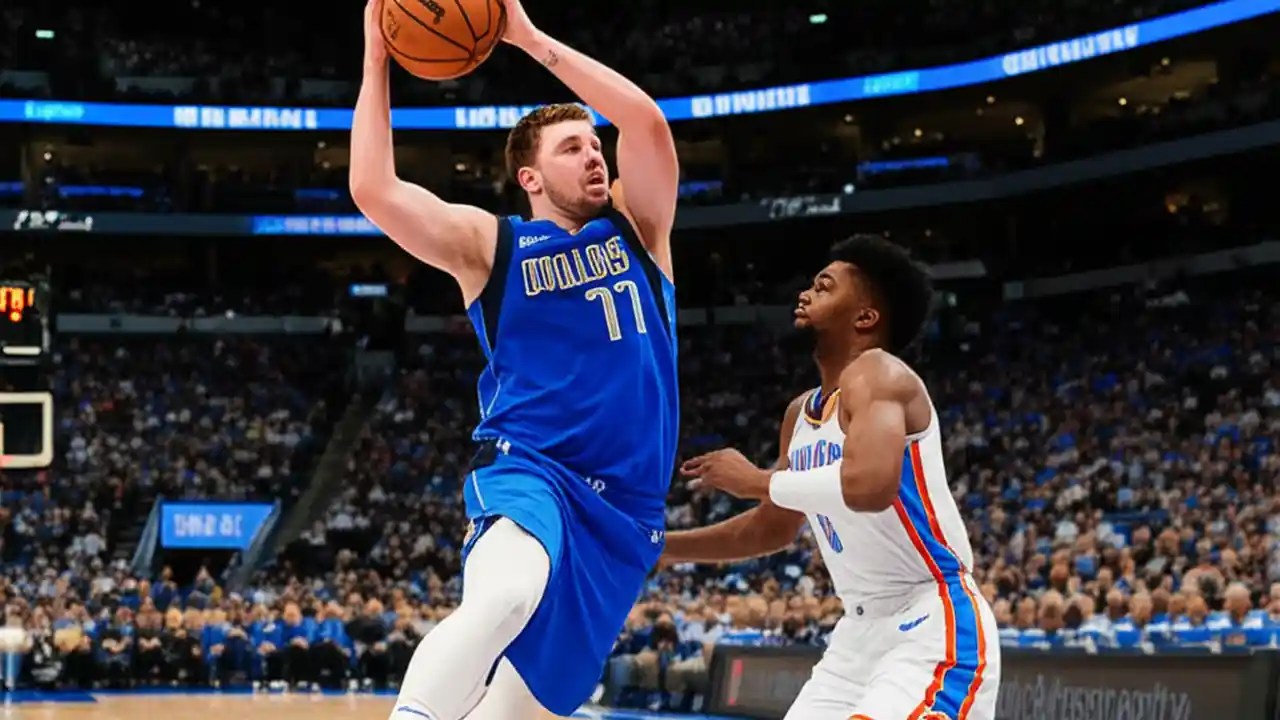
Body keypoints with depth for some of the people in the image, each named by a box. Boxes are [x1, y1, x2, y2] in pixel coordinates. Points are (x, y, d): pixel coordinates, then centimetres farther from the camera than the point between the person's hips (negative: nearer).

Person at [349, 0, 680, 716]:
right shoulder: (489, 244, 4)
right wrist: (377, 61, -7)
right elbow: (375, 190, -10)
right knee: (503, 595, -38)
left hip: (625, 509, 4)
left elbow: (648, 122, -7)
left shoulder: (636, 227, 11)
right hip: (528, 471, -3)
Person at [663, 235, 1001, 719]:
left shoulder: (877, 373, -14)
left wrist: (755, 480, -19)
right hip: (862, 628, 10)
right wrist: (665, 547, 24)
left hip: (933, 623, -10)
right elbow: (774, 528, 27)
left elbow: (870, 486, -34)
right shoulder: (801, 413, 13)